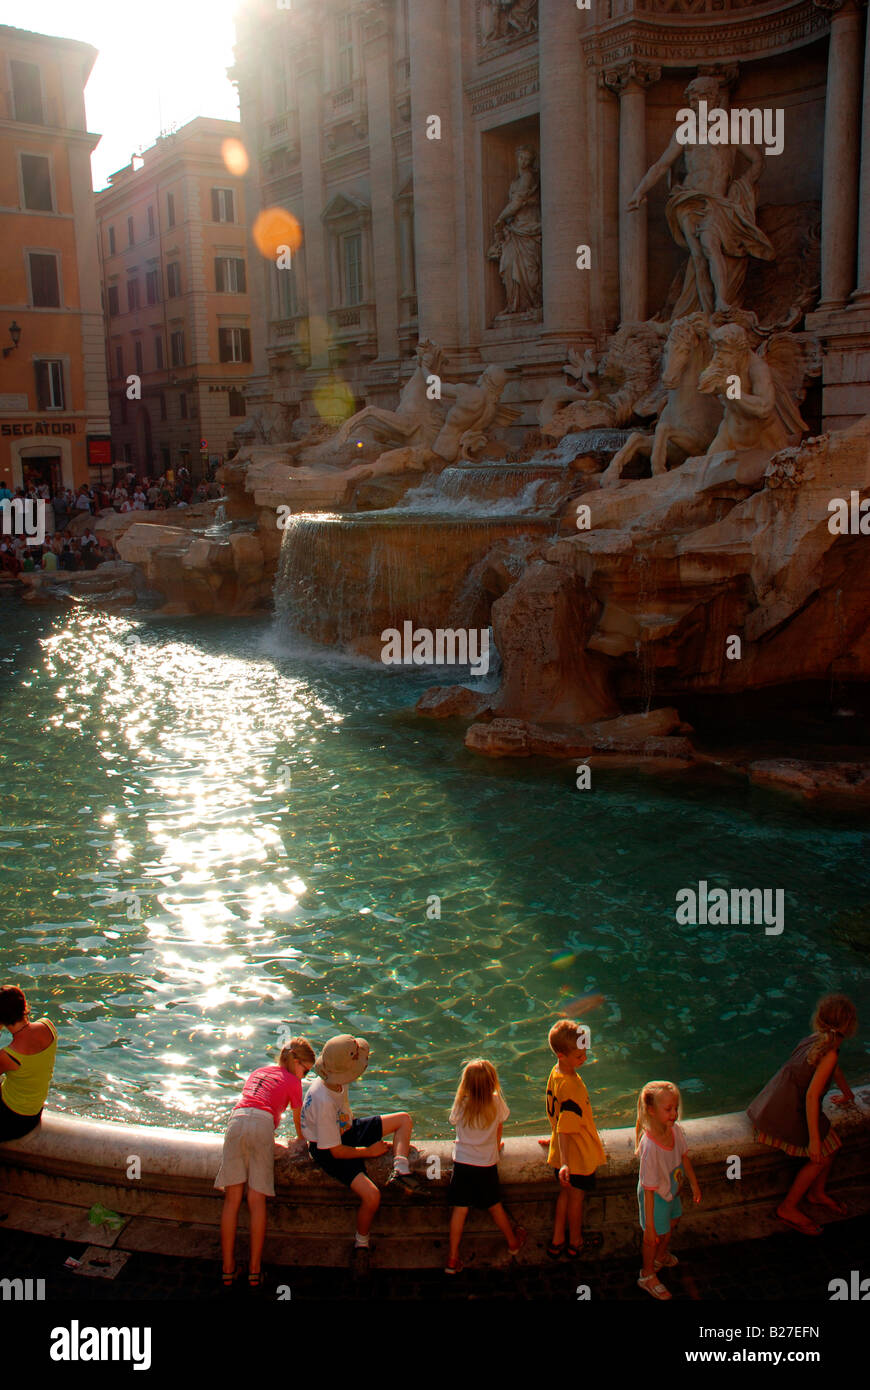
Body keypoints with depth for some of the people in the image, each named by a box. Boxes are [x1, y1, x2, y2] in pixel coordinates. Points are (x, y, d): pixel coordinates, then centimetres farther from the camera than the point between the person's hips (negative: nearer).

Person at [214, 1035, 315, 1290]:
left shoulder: (257, 1073, 33)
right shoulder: (292, 1081, 18)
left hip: (236, 1122, 4)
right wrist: (301, 1143, 46)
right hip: (262, 1127, -4)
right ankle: (254, 1271, 2)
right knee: (257, 1200, 0)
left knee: (232, 1198, 3)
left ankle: (228, 1269, 5)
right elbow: (298, 1121, 27)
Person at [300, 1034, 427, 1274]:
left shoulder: (336, 1081, -12)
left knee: (403, 1119, 4)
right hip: (328, 1151, -8)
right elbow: (337, 1151, -25)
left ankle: (400, 1173, -7)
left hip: (346, 1131, 9)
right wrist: (369, 1151, -13)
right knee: (371, 1196, -24)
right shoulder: (323, 1102, -36)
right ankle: (361, 1245, 2)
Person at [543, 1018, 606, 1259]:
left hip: (562, 1152, 8)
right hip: (577, 1156, -8)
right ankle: (575, 1243, 37)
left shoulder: (555, 1074, -5)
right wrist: (565, 1163, -41)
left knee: (566, 1192, 24)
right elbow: (564, 1129, -36)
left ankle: (557, 1241, 36)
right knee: (576, 1196, 15)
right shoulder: (571, 1087, -34)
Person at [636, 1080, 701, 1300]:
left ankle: (661, 1256, 61)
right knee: (655, 1236, 15)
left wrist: (694, 1183, 15)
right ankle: (647, 1275, 43)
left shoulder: (676, 1130, -20)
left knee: (671, 1224, 30)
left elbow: (684, 1157, 2)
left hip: (672, 1190, 7)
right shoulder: (650, 1146, -40)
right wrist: (649, 1225, -25)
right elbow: (649, 1188, -32)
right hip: (655, 1196, -7)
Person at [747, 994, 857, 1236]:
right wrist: (814, 1139, -22)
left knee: (831, 1143, 17)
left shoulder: (814, 1041, 5)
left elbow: (834, 1069, 27)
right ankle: (788, 1208, 15)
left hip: (772, 1106, 8)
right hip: (786, 1117, -8)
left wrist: (847, 1093, 46)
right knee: (821, 1155, 5)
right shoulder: (829, 1052, -22)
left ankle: (817, 1193, 35)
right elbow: (811, 1096, -26)